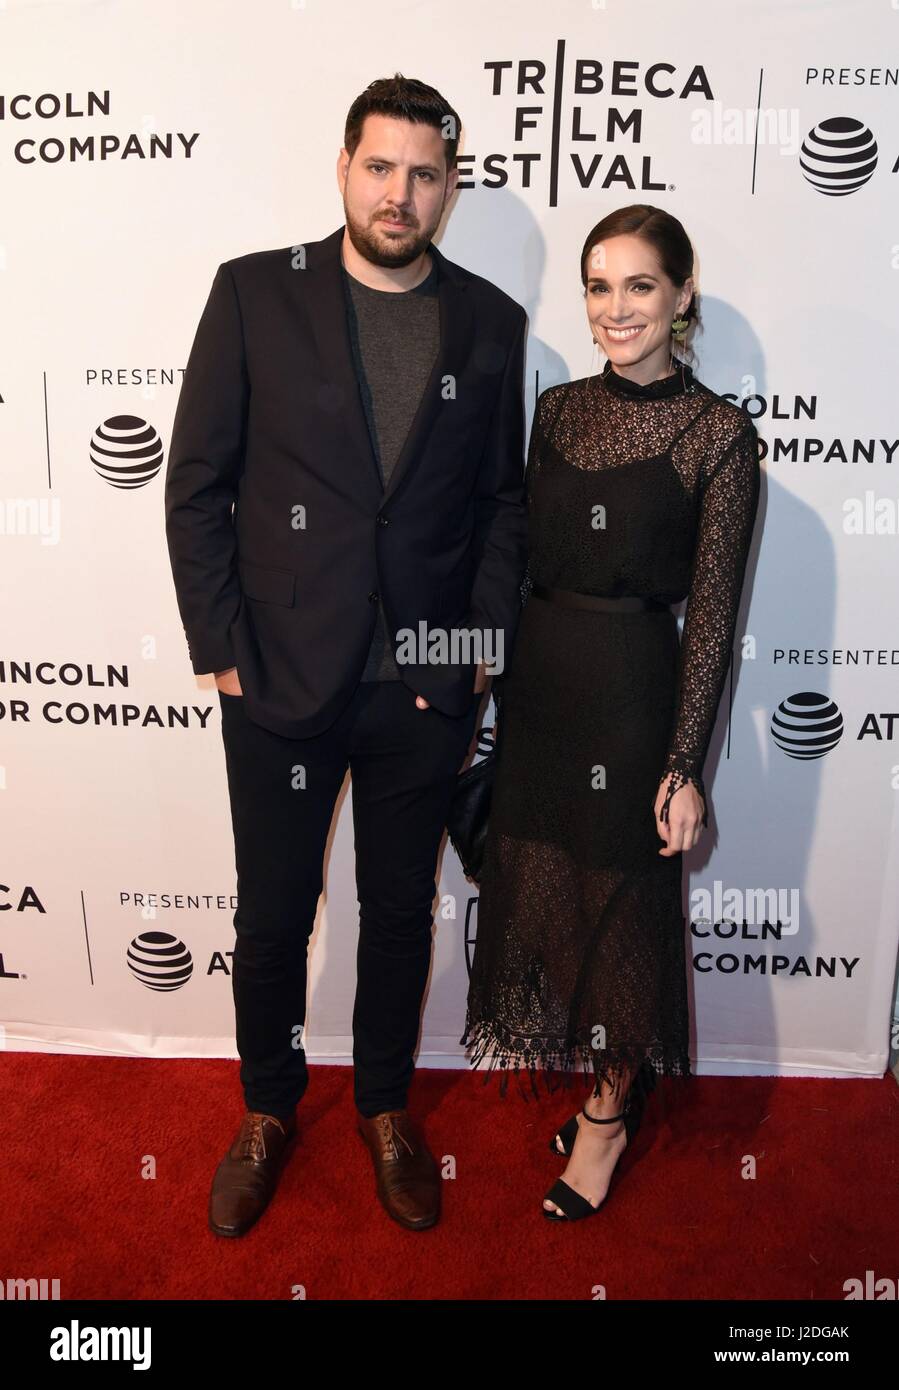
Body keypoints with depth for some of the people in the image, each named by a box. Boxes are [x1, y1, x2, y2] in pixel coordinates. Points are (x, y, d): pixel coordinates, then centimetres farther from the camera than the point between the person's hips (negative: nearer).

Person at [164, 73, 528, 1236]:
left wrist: (485, 643, -1)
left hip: (427, 687, 2)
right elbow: (196, 483, -3)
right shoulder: (255, 294, -2)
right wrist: (221, 649, -7)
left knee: (400, 911, 16)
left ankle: (386, 1107, 40)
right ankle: (268, 1112, 38)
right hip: (281, 680, -1)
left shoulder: (490, 323, 4)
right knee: (271, 919, 13)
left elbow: (503, 498, 8)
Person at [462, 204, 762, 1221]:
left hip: (633, 688, -5)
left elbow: (712, 612, -10)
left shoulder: (719, 433, -9)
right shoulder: (559, 408, 6)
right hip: (536, 679, 6)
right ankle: (597, 1084, 41)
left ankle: (607, 1118, 34)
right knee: (538, 892, 16)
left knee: (620, 903, 10)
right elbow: (526, 558, 9)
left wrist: (686, 763, -11)